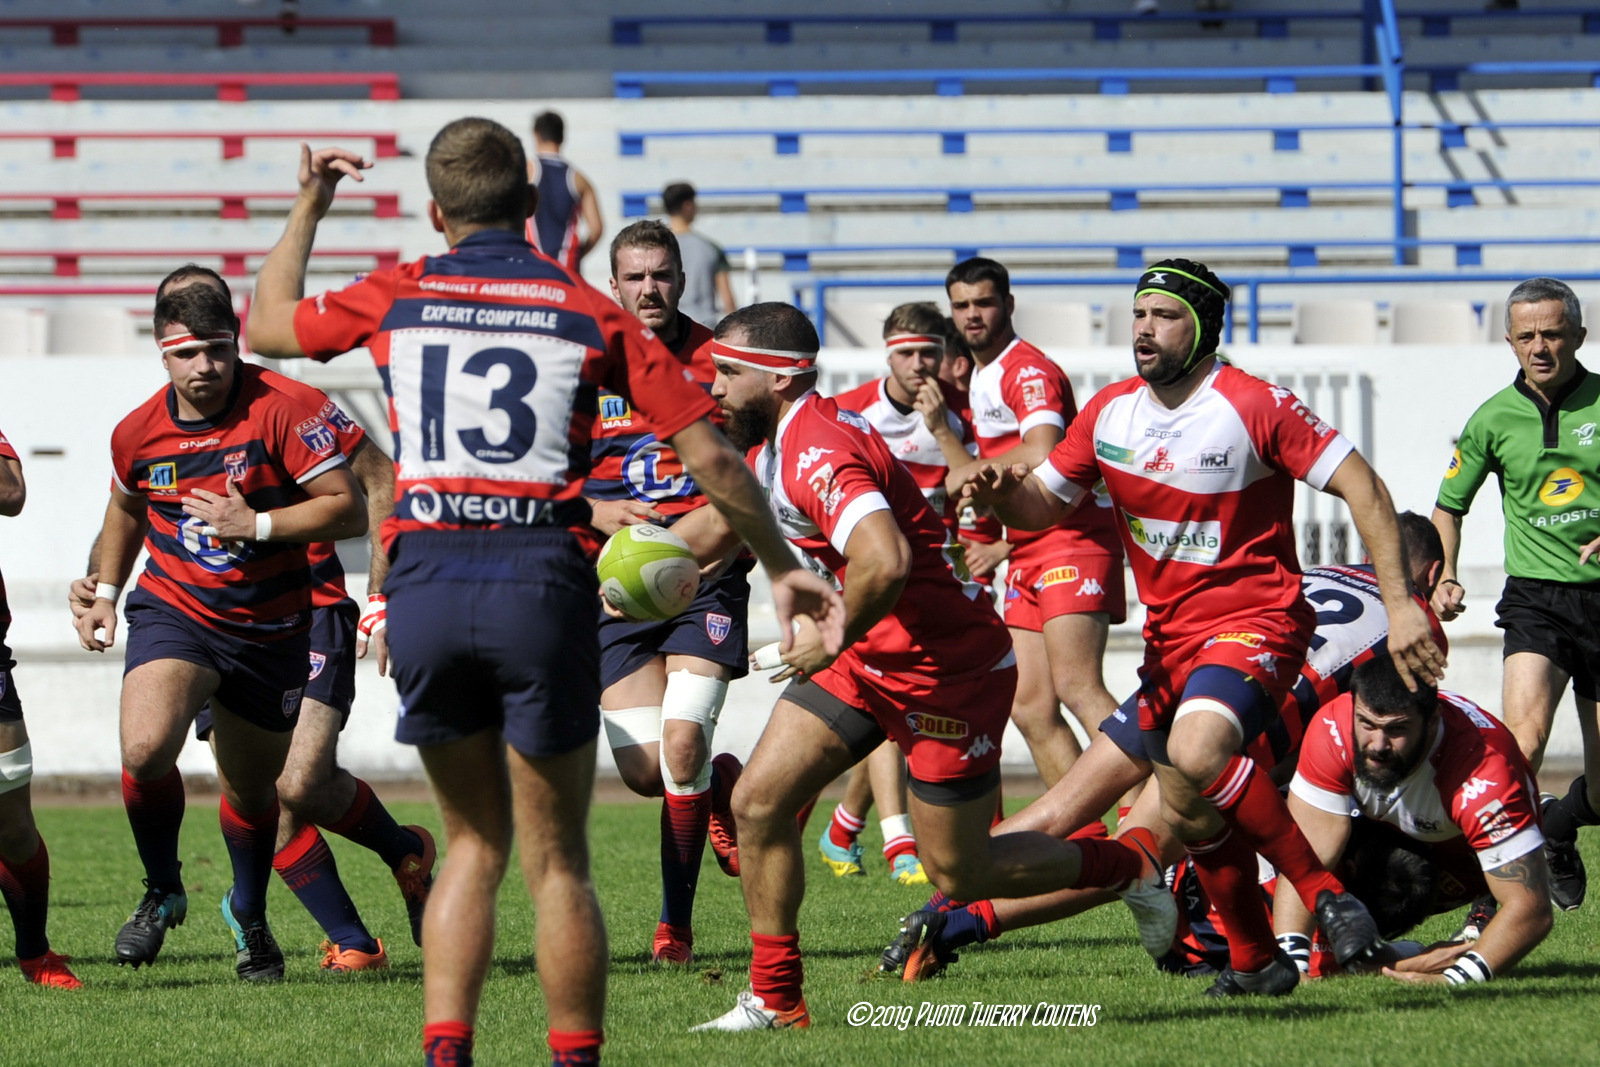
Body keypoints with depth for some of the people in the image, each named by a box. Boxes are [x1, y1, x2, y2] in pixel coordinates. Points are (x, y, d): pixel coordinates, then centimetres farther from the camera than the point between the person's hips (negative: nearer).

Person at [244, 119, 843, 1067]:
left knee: (474, 843, 16)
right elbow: (709, 456, 2)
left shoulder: (397, 298, 6)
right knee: (557, 864, 6)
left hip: (423, 583, 2)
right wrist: (783, 569, 13)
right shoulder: (590, 313, 3)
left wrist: (308, 210, 37)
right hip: (542, 587, -2)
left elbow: (269, 324, 25)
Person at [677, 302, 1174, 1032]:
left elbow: (882, 562, -43)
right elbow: (730, 512, 26)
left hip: (948, 669, -10)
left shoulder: (818, 451, -27)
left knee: (958, 873, 2)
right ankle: (776, 999, 7)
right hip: (863, 660, 10)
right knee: (758, 804, -1)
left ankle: (1128, 866, 23)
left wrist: (833, 640, -27)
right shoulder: (769, 442, 5)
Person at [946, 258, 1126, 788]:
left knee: (1076, 686, -22)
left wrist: (969, 472, -16)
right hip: (1025, 556, 10)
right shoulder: (975, 380, 18)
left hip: (1073, 540, -10)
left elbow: (1041, 455, -28)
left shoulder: (1030, 371, -11)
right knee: (1029, 706, 3)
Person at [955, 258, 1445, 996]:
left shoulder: (1254, 408, -15)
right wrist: (998, 491, -13)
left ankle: (1325, 895, -20)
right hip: (1170, 633, 7)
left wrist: (1398, 604, -19)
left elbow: (1362, 489, -13)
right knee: (1189, 819, 6)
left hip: (1255, 621, -7)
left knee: (1197, 754, -33)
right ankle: (1256, 961, 25)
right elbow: (1043, 504, 12)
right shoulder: (1110, 414, 3)